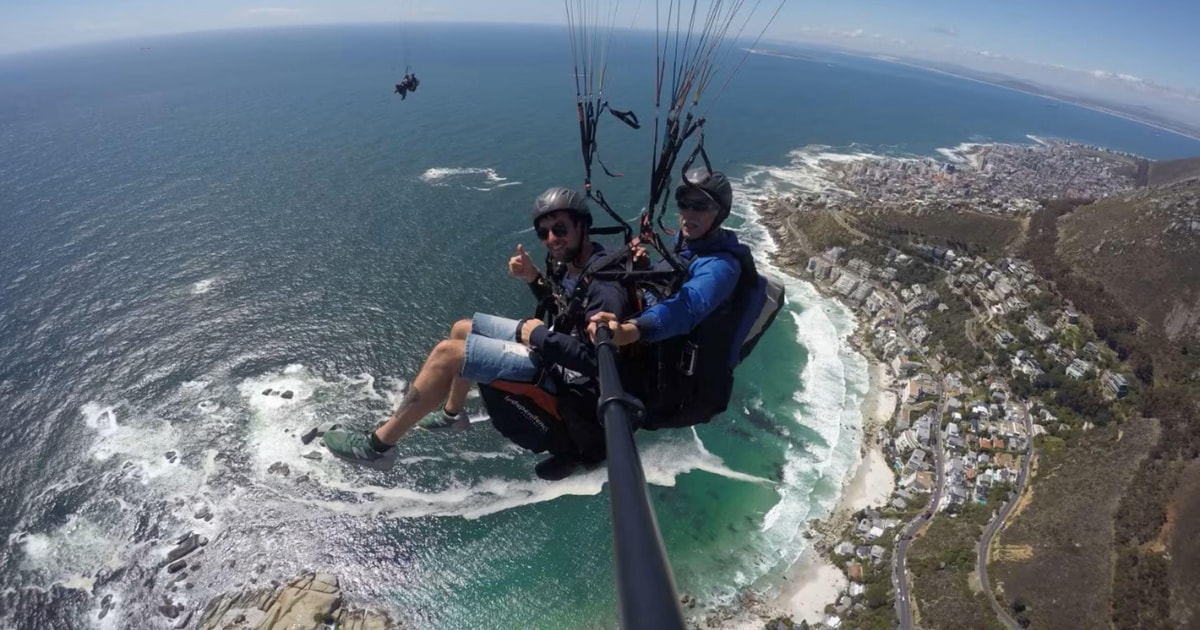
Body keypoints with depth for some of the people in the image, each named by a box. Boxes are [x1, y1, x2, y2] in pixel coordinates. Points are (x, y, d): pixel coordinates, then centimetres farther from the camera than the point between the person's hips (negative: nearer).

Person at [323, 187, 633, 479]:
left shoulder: (604, 284, -28)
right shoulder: (571, 261, 1)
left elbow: (597, 358, -35)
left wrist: (539, 335, -26)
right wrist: (533, 278, -1)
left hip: (558, 371, -10)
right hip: (549, 345, 10)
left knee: (446, 353, -15)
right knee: (461, 329, 21)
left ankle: (378, 443, 1)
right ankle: (452, 414, 41)